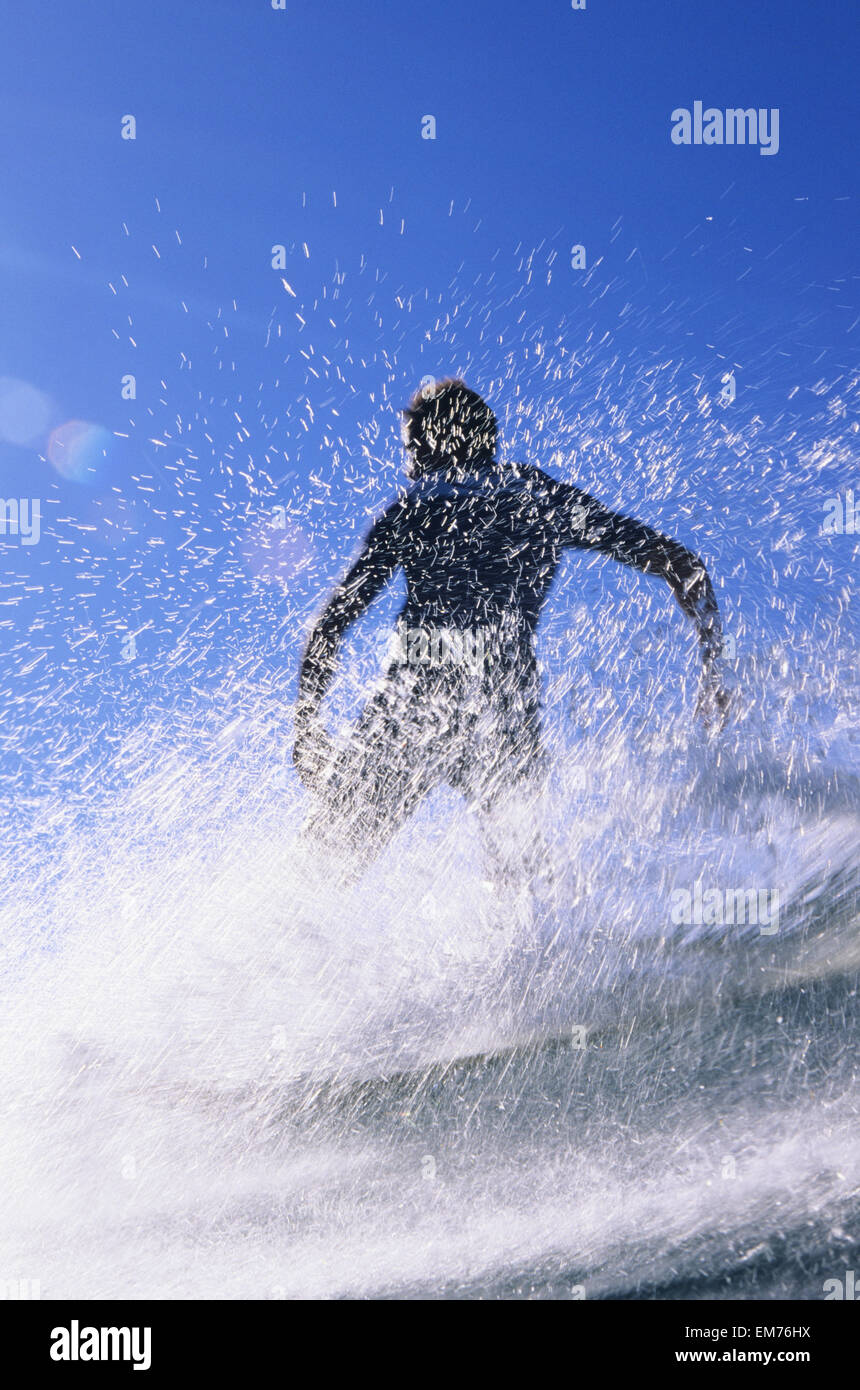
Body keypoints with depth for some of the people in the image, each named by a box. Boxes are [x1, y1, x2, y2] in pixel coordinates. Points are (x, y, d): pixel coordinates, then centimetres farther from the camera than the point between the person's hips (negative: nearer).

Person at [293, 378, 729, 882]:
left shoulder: (408, 511, 12)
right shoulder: (547, 498, 15)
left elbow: (334, 621, 5)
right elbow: (680, 563, 11)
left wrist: (306, 722, 12)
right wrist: (711, 668, 15)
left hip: (415, 702, -1)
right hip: (510, 709, 2)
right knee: (519, 872, 23)